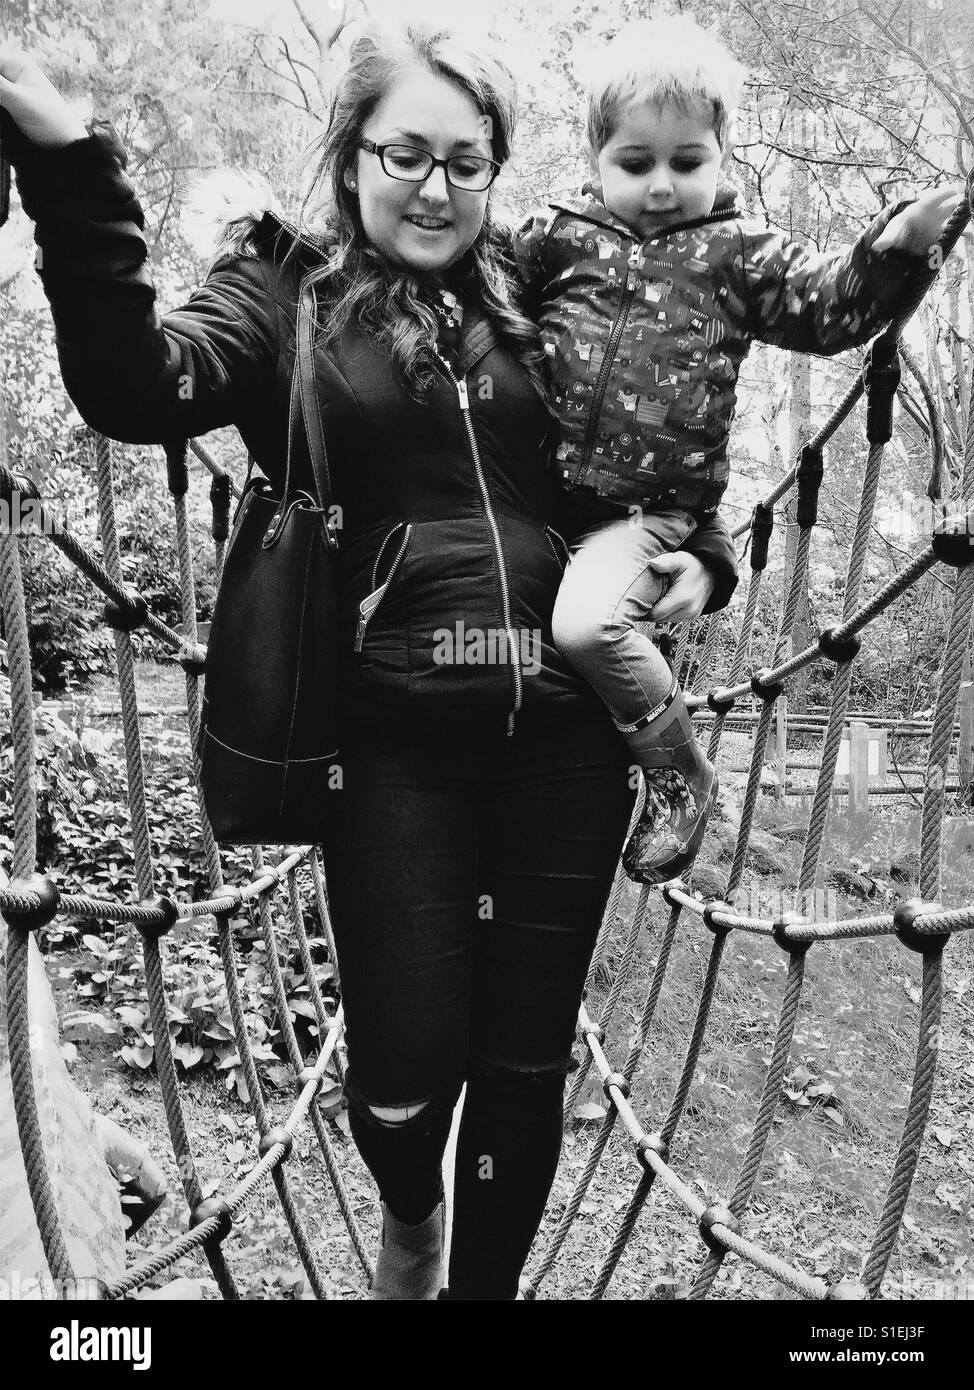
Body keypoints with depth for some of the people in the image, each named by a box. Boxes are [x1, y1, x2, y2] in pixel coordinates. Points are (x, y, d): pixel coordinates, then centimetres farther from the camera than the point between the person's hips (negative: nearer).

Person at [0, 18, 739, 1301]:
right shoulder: (284, 290, 6)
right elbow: (140, 388, -15)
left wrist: (699, 556, 3)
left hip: (565, 728, 3)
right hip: (394, 736, -2)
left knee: (528, 1052, 12)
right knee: (406, 1057, 3)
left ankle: (487, 1278, 41)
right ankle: (410, 1214, 43)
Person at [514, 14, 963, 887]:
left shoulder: (738, 257, 7)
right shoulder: (556, 237, 11)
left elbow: (831, 307, 4)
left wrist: (896, 249, -12)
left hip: (648, 509, -4)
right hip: (540, 493, 5)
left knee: (587, 625, -30)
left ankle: (682, 775, -7)